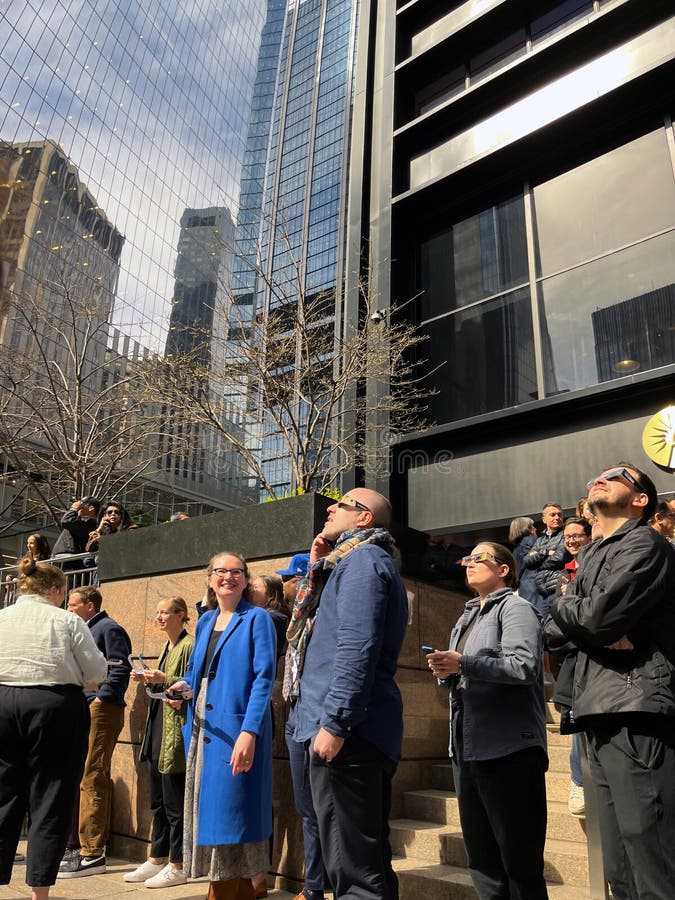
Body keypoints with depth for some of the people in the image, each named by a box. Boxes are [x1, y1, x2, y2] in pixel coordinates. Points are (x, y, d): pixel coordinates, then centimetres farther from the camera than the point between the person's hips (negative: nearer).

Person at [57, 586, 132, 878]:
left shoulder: (109, 629, -8)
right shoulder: (83, 631, 20)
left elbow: (120, 669, -17)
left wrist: (100, 698, -18)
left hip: (99, 711, -10)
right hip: (82, 711, 10)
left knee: (91, 780, -7)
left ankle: (93, 854, 0)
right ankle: (75, 846, 27)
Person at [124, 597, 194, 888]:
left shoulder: (189, 644, -12)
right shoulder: (168, 646, 16)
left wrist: (164, 679, -22)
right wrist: (148, 680, 5)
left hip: (176, 728, -9)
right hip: (158, 727, 10)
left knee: (175, 802, 0)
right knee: (157, 801, 17)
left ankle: (177, 866, 12)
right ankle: (157, 860, 28)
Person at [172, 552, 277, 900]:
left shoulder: (257, 619, -5)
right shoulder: (205, 621, 15)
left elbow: (263, 679, -13)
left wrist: (249, 731, -23)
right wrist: (183, 685, 1)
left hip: (236, 729, -7)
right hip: (202, 729, 7)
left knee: (228, 814, -4)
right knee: (209, 812, 12)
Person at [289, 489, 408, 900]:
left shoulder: (362, 559, -9)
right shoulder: (358, 560, 22)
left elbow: (356, 646, -22)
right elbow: (320, 624, 27)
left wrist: (334, 722, -23)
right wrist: (318, 567, 18)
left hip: (349, 732, -11)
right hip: (369, 732, 11)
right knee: (371, 864, 18)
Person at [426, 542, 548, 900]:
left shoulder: (515, 608, -5)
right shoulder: (467, 618, 20)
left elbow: (525, 666, -19)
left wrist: (463, 663, -20)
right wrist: (447, 671, 2)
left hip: (508, 749, -8)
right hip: (467, 747, 8)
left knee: (520, 862, 0)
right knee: (481, 860, 15)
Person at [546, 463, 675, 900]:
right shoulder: (592, 557, 24)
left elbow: (599, 616, -15)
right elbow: (554, 630, 17)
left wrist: (565, 605, 6)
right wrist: (594, 628, -4)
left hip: (637, 716, -8)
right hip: (600, 717, 9)